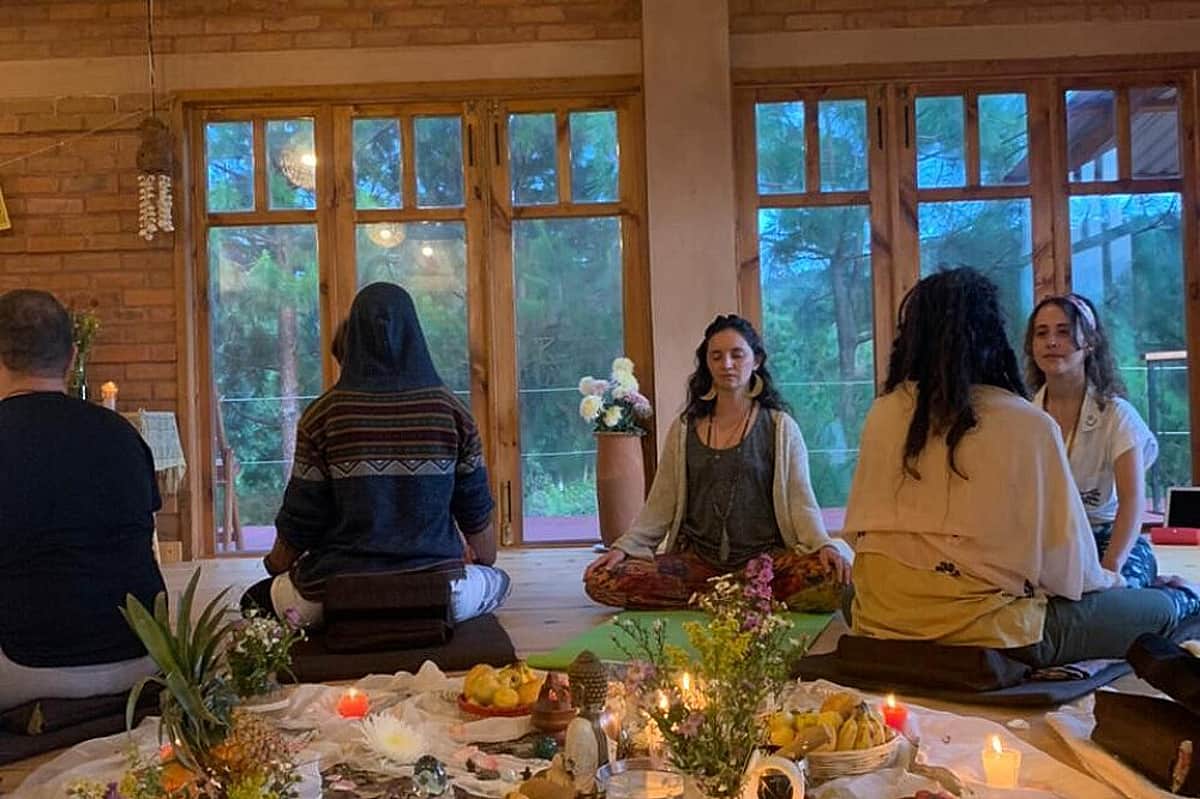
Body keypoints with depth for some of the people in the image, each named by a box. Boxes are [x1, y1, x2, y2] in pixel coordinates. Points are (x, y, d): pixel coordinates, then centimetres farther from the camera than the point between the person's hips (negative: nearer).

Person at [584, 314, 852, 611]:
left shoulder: (780, 427, 4)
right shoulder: (684, 429, 11)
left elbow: (800, 500, -1)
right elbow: (661, 503, 9)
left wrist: (824, 544, -19)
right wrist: (624, 546, -3)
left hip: (764, 557, -2)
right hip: (696, 560, 2)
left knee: (830, 576, -33)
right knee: (600, 581, -18)